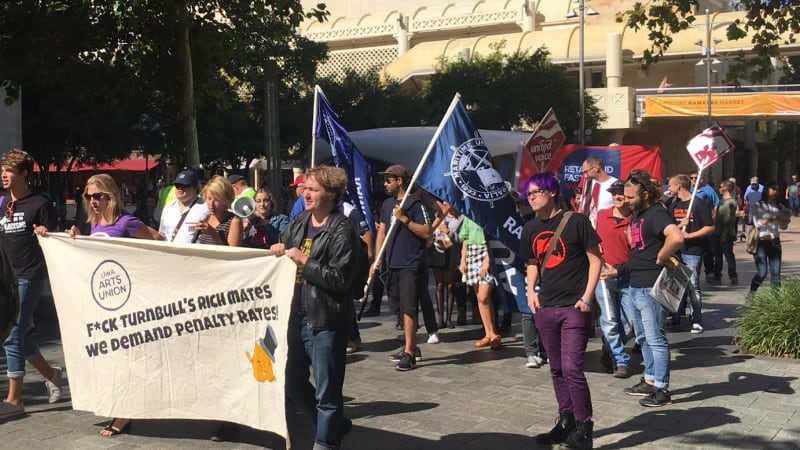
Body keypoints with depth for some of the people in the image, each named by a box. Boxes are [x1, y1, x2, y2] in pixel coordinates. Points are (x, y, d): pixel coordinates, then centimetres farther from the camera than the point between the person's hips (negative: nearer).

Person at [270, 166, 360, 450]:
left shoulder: (342, 230, -11)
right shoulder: (297, 224, 10)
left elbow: (340, 279, -20)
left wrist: (304, 260, -18)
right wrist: (277, 252, -2)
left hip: (326, 321, -8)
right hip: (297, 316, 8)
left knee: (326, 392, 2)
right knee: (292, 384, 18)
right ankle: (335, 424, 36)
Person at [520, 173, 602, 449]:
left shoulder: (576, 221, -7)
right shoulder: (530, 229, 9)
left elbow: (595, 259, -6)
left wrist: (587, 296, -13)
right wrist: (531, 291, 5)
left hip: (574, 307, -6)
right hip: (545, 308, 6)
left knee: (572, 368, -10)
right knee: (557, 369, 12)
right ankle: (566, 421, 25)